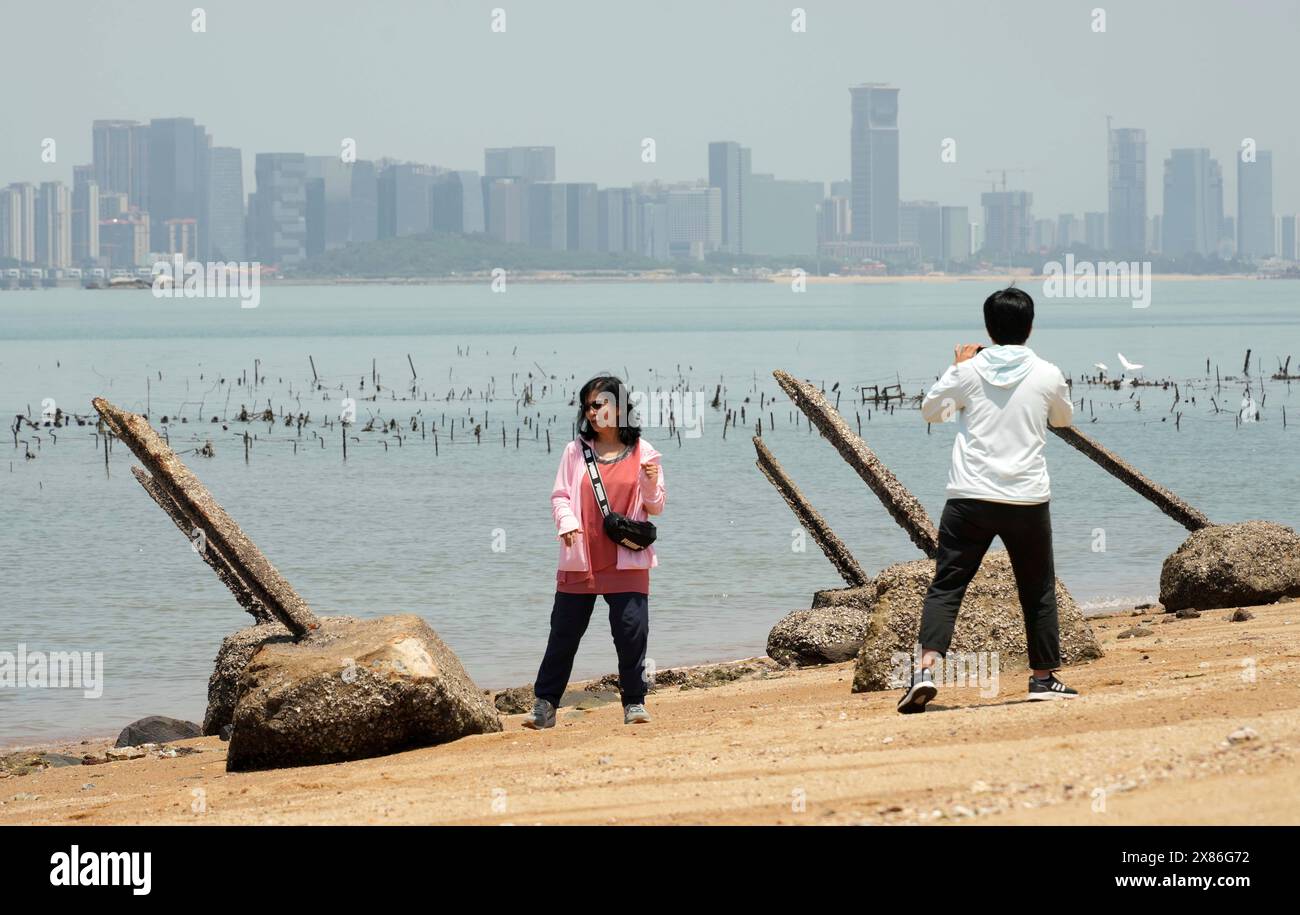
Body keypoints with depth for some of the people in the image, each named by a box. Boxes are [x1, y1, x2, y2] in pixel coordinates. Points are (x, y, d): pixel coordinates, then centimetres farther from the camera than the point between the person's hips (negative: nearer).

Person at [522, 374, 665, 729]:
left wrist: (651, 483, -13)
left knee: (632, 630, -5)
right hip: (580, 560, 1)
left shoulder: (643, 453, 6)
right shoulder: (575, 451, 7)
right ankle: (545, 705, 10)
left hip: (626, 562, -1)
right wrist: (567, 522, -16)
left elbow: (656, 507, 8)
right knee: (564, 633, 4)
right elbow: (560, 496, 4)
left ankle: (634, 702, 8)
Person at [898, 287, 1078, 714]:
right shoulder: (1046, 375, 0)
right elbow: (1064, 418, 21)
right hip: (1027, 499, 0)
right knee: (1038, 590, 16)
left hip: (970, 500, 0)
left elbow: (931, 411, 14)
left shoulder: (969, 372, -1)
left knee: (946, 585, 0)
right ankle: (1044, 676, 23)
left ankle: (927, 668, -18)